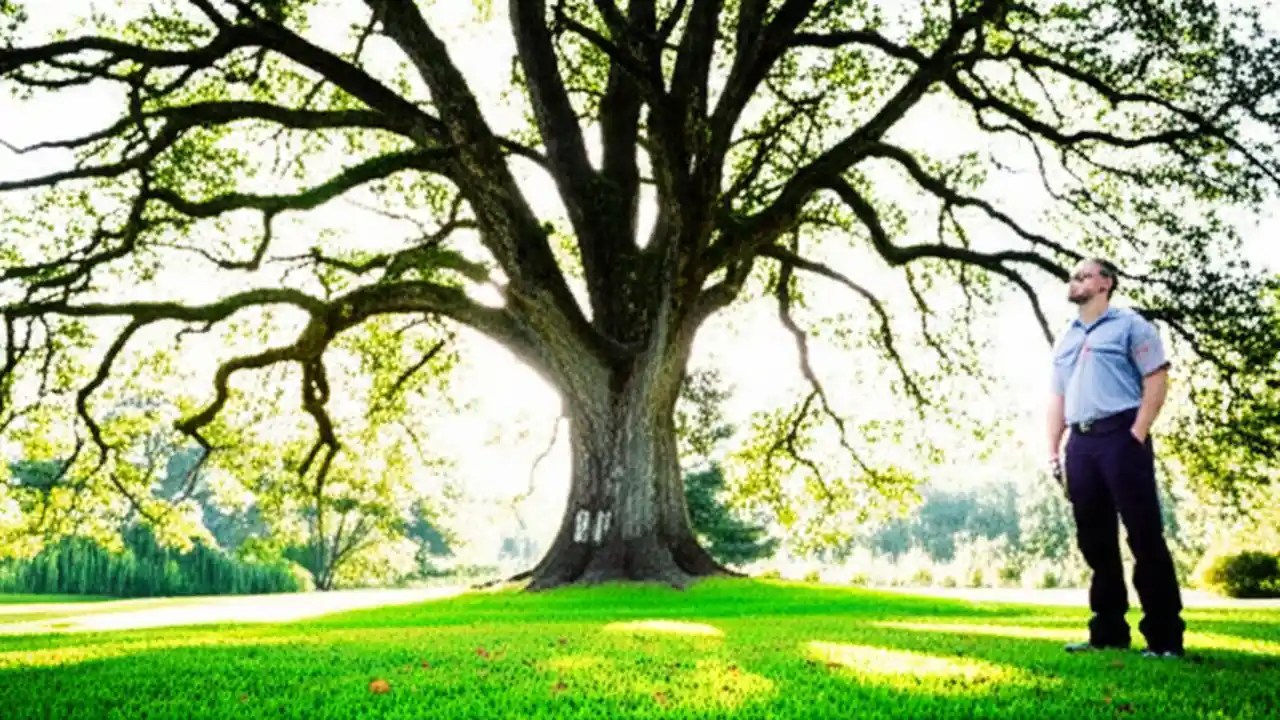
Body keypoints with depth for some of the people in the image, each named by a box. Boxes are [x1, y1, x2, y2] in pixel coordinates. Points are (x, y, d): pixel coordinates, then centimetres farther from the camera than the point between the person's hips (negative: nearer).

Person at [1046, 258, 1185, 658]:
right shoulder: (1065, 340, 21)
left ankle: (1165, 637, -1)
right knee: (1095, 541, 7)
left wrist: (1138, 434, -14)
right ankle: (1108, 633, 14)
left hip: (1119, 435, -6)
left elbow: (1157, 378, -6)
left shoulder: (1129, 325, 3)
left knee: (1145, 537, -6)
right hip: (1080, 443, 6)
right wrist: (1054, 450, 12)